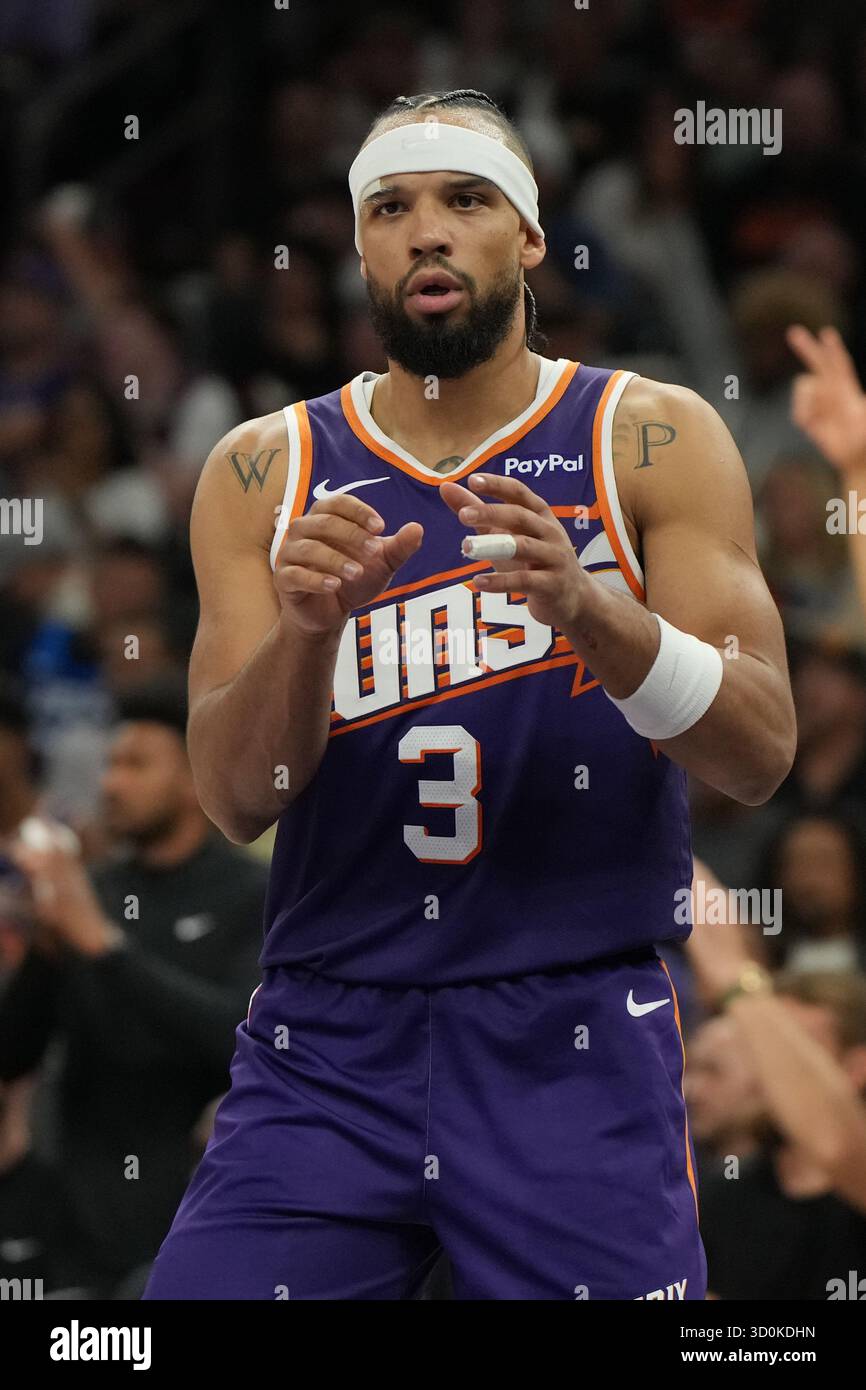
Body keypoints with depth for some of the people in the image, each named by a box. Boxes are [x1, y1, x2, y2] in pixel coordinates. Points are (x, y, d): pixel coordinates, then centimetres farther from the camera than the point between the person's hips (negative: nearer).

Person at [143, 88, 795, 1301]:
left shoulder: (650, 441, 2)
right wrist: (304, 631, -21)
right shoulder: (264, 473, 6)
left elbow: (760, 756, -7)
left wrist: (589, 608, -24)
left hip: (578, 1047, -1)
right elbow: (234, 799, -1)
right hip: (328, 1041, 1)